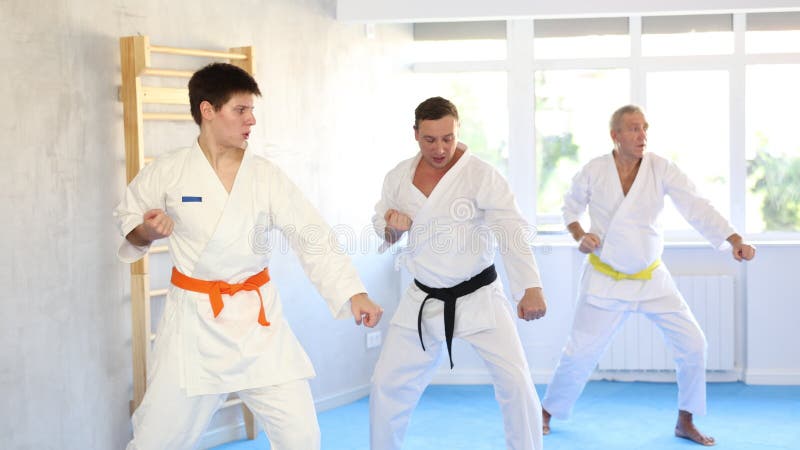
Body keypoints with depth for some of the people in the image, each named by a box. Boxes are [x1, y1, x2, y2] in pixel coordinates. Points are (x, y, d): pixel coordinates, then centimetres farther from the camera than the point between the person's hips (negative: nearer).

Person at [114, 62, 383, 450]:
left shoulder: (267, 176, -5)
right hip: (194, 320, -1)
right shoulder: (167, 173, -7)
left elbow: (314, 241, -7)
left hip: (258, 319, 1)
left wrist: (354, 294, -17)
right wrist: (146, 231, -15)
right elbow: (128, 222, 9)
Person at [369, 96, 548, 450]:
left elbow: (512, 232, -25)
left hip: (478, 298, -4)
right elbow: (381, 225, 12)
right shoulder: (399, 176, -1)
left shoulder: (481, 175, -15)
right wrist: (391, 227, -14)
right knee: (387, 384, 9)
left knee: (516, 382, -9)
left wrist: (530, 288, -38)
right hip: (423, 301, 4)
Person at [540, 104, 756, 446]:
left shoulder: (662, 170, -10)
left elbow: (698, 208, -17)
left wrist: (735, 241, -28)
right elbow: (571, 205, 7)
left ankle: (685, 422, 18)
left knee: (692, 343, -2)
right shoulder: (594, 171, -10)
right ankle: (547, 412, 24)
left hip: (651, 277, 2)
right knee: (580, 352, -1)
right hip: (605, 279, -2)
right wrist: (579, 236, -12)